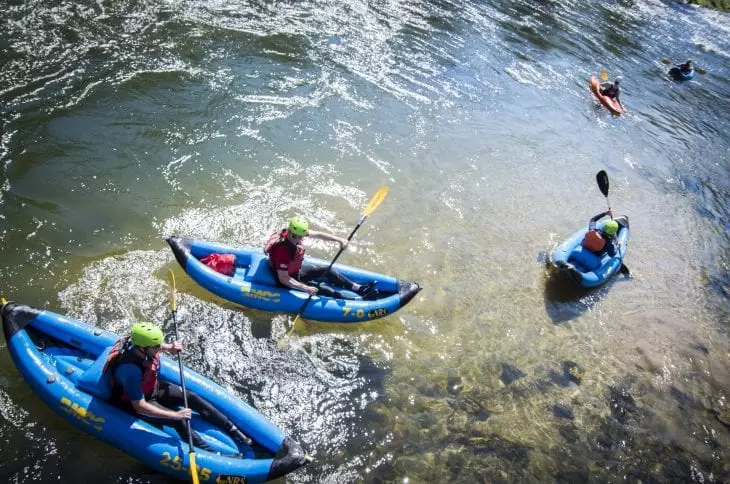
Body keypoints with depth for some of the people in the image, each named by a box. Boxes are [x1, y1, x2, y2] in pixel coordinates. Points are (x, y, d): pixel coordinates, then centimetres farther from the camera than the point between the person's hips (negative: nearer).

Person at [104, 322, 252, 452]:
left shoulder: (140, 342, -21)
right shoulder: (130, 370, -41)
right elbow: (140, 407, -36)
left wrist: (169, 347, -8)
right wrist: (175, 415, -35)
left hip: (153, 388, 7)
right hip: (134, 403, -7)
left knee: (192, 398, -4)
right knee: (179, 422, -23)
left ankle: (233, 430, 1)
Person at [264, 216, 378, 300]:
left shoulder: (298, 232, -17)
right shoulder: (282, 251, -38)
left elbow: (318, 235, -7)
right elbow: (283, 279, -33)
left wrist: (339, 240, -17)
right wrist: (305, 288, -36)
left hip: (296, 268, 8)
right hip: (287, 281, -8)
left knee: (327, 271, 7)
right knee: (321, 288, -12)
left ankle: (358, 288, 15)